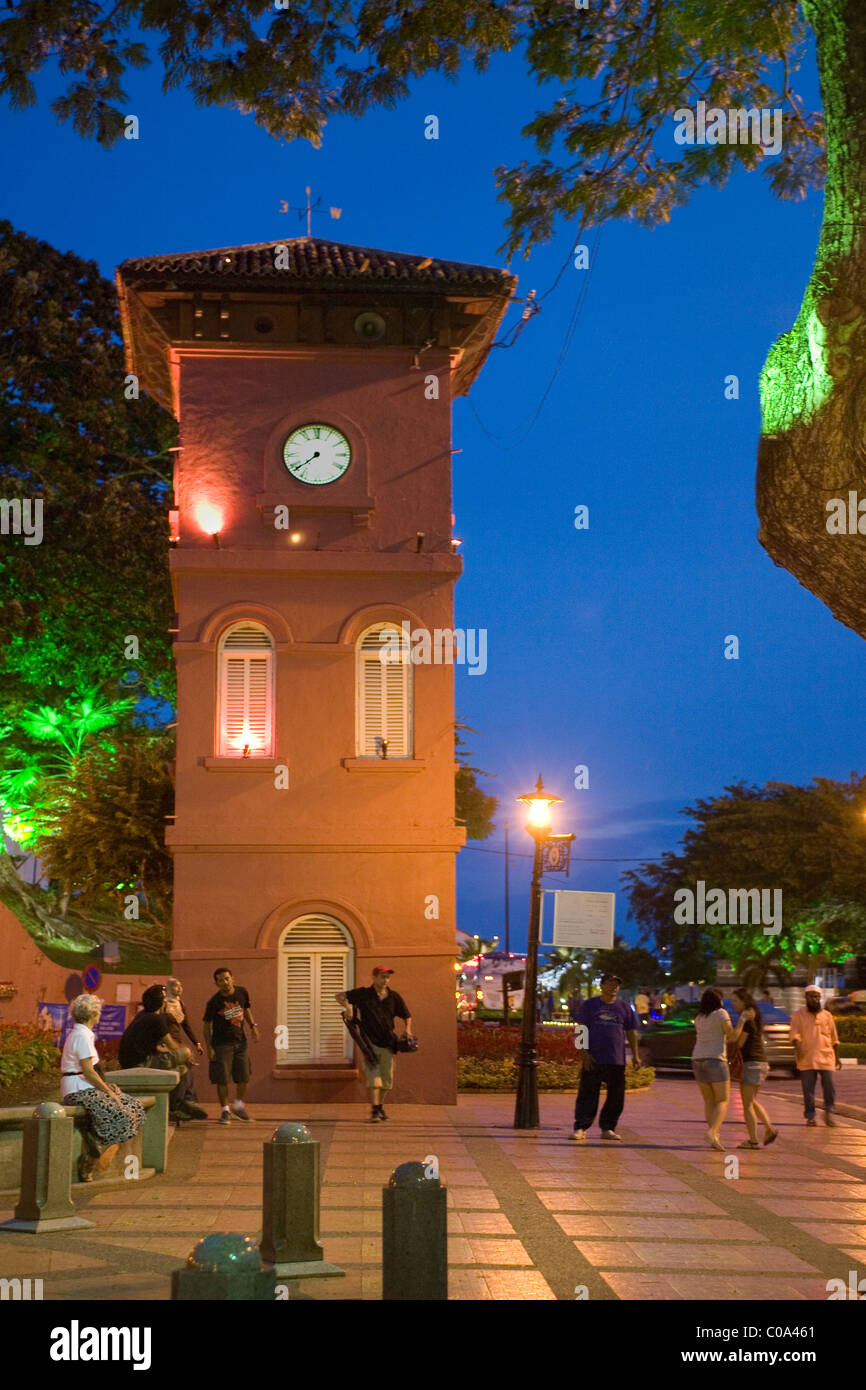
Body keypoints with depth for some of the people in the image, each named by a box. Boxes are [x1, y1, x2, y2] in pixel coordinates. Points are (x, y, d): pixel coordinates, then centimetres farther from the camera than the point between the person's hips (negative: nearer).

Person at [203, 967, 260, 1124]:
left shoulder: (242, 992, -1)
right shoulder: (214, 1001, -13)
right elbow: (207, 1025, -6)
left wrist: (253, 1026, 6)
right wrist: (209, 1048, -10)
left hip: (240, 1040, 4)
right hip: (221, 1043, -4)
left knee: (243, 1076, 6)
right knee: (222, 1079, -2)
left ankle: (239, 1106, 27)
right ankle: (225, 1110, 13)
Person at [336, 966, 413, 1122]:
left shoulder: (394, 997, 6)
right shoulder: (364, 994, 0)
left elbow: (407, 1016, 16)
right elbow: (339, 996, 2)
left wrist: (408, 1029, -3)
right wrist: (347, 1006, -17)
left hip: (387, 1044, 4)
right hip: (369, 1042, -3)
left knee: (387, 1080, 10)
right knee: (373, 1076, -14)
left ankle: (379, 1106, 29)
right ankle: (374, 1111, -15)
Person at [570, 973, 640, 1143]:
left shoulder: (624, 1007, 13)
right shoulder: (589, 1005, 5)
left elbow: (631, 1032, 15)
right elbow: (581, 1030, 0)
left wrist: (635, 1055, 8)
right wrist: (584, 1052, -9)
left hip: (617, 1060, 3)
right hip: (592, 1059, -3)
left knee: (616, 1097, 4)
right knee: (587, 1095, -3)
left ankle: (608, 1129, 15)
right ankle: (580, 1128, 1)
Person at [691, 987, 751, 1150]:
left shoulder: (699, 1018, 13)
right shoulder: (721, 1013, -6)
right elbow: (733, 1036, -6)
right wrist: (743, 1019, 1)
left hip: (698, 1061, 6)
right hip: (715, 1061, -6)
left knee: (709, 1101, 14)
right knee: (723, 1101, -1)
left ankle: (715, 1137, 7)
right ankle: (712, 1132, -23)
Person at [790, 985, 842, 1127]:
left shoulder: (827, 1015, 12)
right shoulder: (798, 1016, 4)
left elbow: (834, 1039, 17)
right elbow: (795, 1035, -8)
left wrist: (837, 1058, 15)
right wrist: (798, 1048, -27)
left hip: (826, 1057, 2)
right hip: (806, 1060, -2)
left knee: (830, 1086, -4)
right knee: (808, 1090, 1)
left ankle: (828, 1112, 17)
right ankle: (810, 1116, 12)